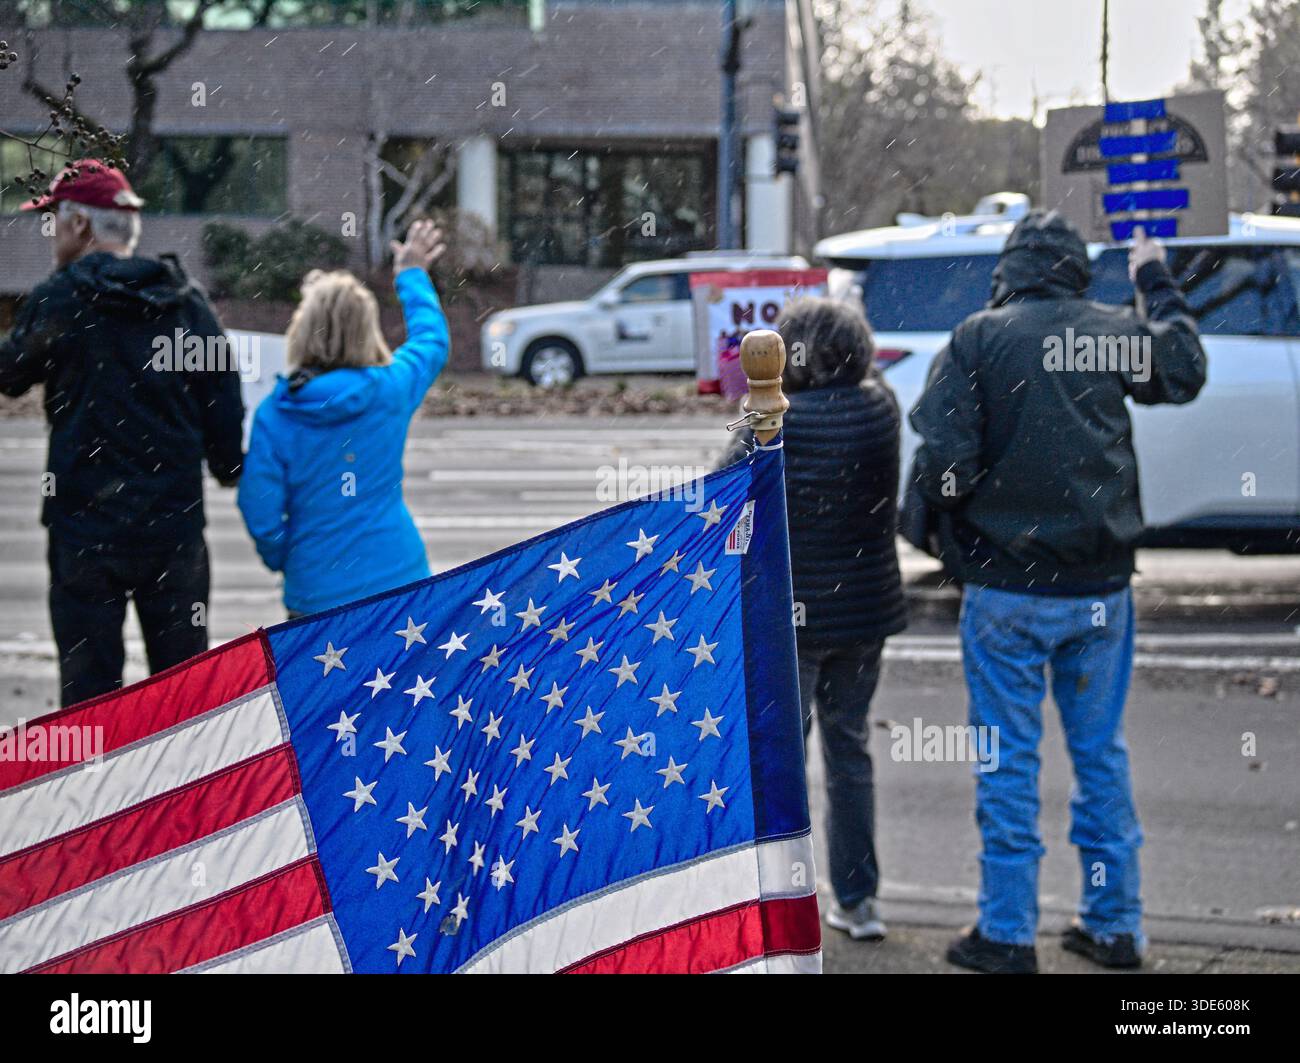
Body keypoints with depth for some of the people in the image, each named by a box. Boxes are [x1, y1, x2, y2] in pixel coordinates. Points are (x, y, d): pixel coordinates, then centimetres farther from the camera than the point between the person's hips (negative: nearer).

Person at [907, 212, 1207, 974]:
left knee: (1009, 761, 5)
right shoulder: (1118, 333, 0)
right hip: (1101, 587, 3)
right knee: (1102, 753, 14)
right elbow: (1186, 373, 23)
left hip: (1008, 589, -3)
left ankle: (1008, 935, 10)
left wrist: (938, 499, 4)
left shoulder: (977, 340, -10)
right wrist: (1158, 282, 33)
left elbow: (944, 466, -18)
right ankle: (1115, 925, 20)